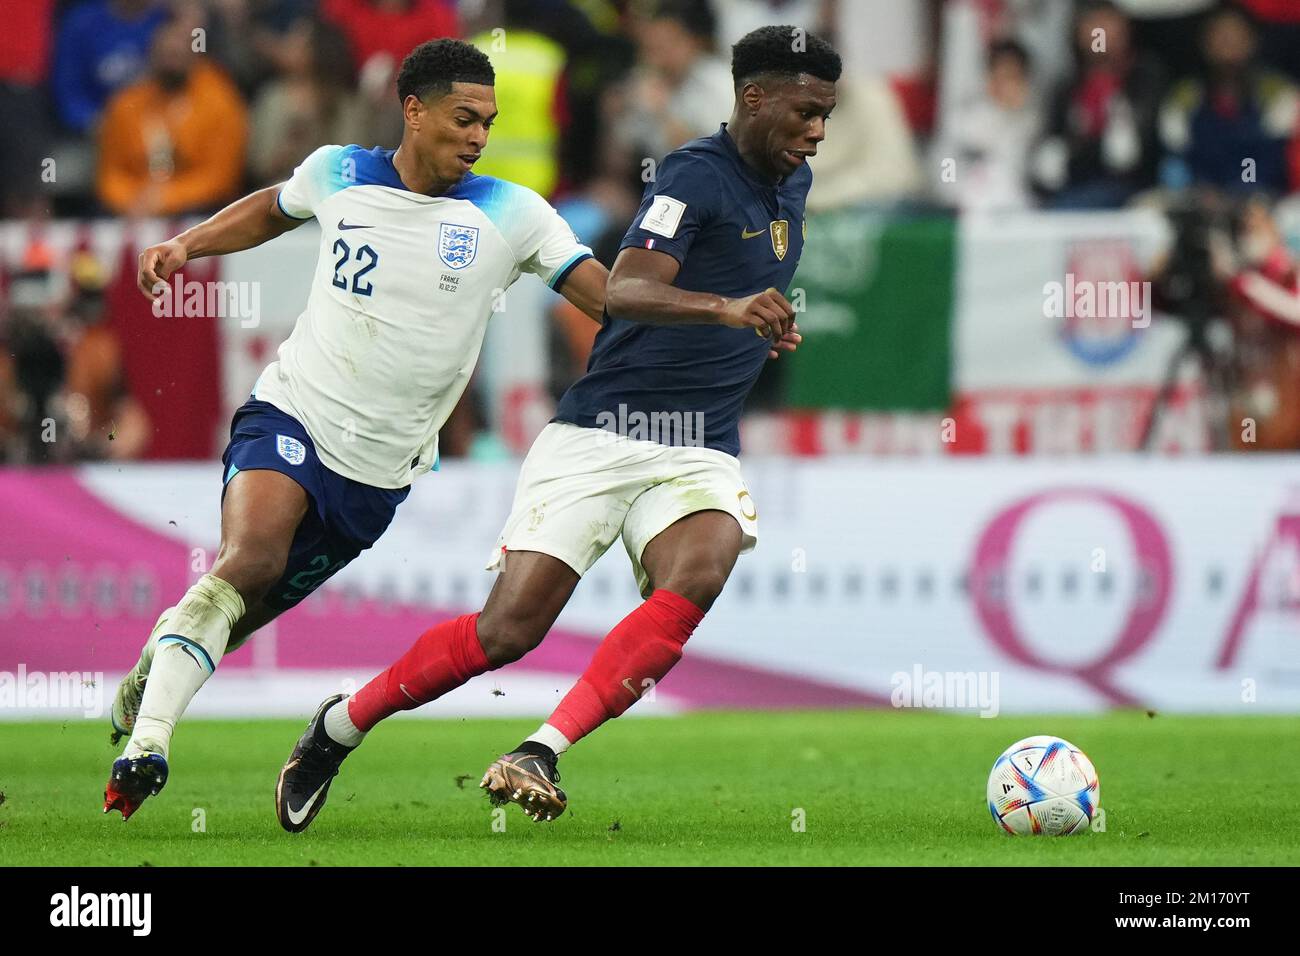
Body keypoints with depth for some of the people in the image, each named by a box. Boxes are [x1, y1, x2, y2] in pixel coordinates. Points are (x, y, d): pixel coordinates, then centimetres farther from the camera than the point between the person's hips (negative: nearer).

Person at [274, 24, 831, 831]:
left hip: (700, 455, 6)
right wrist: (725, 308, -46)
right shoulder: (697, 174, -13)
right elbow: (625, 290, -30)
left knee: (694, 581, -28)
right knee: (510, 629, -10)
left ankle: (542, 754, -29)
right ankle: (341, 727, 13)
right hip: (600, 438, -6)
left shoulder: (792, 183, 13)